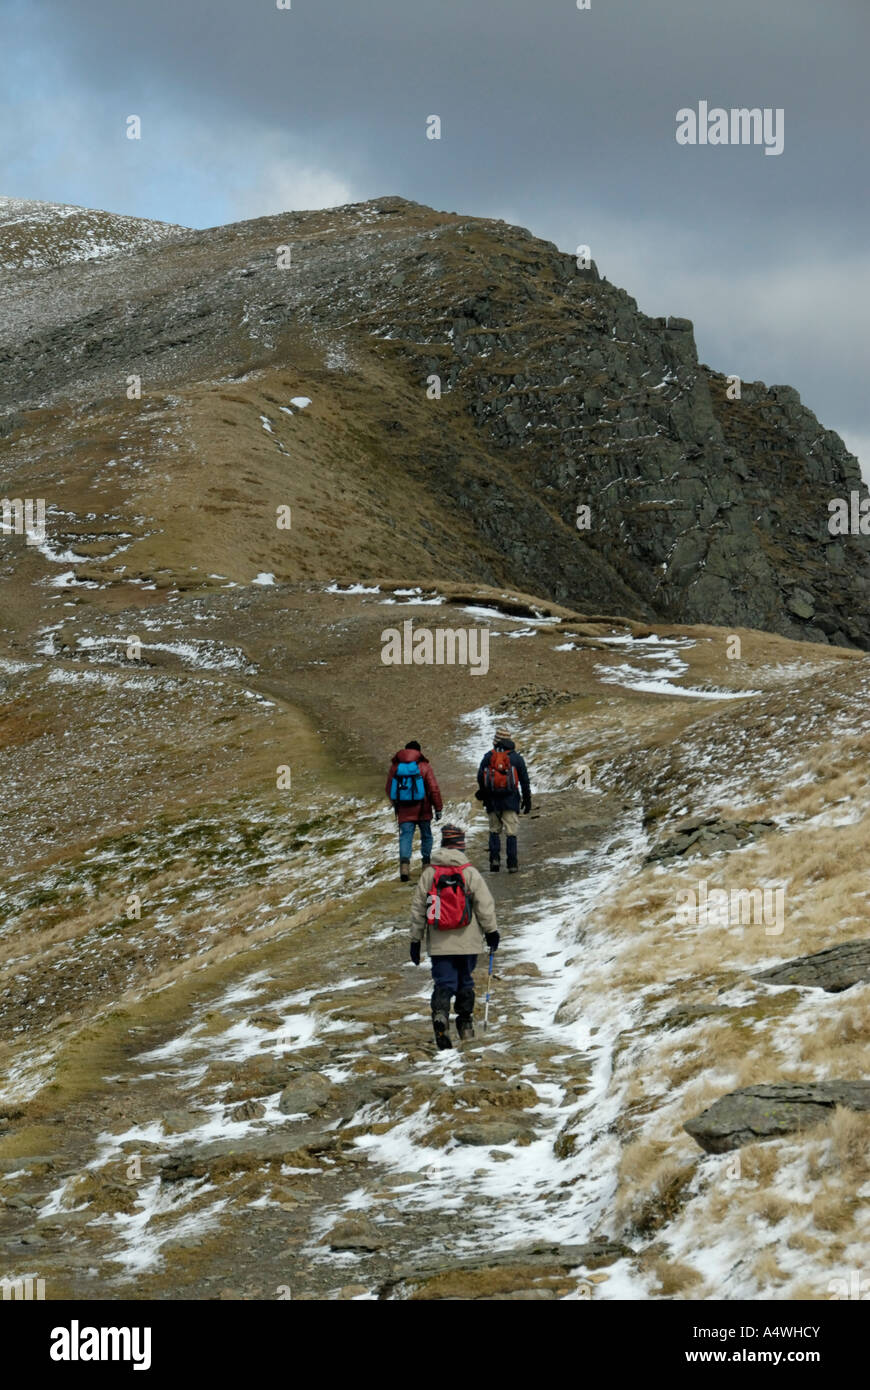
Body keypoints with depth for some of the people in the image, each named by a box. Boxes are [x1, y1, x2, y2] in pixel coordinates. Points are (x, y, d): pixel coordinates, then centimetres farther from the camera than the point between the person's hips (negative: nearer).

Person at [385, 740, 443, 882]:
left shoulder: (395, 767, 3)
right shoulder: (424, 766, -5)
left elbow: (389, 789, 12)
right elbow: (434, 789, -7)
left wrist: (396, 804, 27)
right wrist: (438, 808, 0)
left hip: (404, 811, 1)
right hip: (423, 811, -1)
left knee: (405, 836, -2)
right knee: (426, 836, 15)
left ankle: (404, 862, -22)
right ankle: (426, 863, 17)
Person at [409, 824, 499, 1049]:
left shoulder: (428, 874, 0)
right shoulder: (470, 873, -6)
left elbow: (417, 909, 3)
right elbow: (485, 905, -5)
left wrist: (415, 940, 10)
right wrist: (491, 931, 8)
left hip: (439, 944, 1)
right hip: (467, 943, -1)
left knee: (443, 983, -1)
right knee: (465, 981, 16)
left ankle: (440, 1014, -27)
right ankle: (465, 1022, 22)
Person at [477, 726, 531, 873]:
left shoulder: (488, 757, 3)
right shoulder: (516, 758, 2)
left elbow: (480, 778, 4)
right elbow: (524, 780, 4)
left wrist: (483, 795, 20)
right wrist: (527, 800, 11)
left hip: (492, 801, 1)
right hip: (511, 800, -1)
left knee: (494, 831, 13)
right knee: (511, 832, 1)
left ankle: (494, 859, -3)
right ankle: (512, 864, -3)